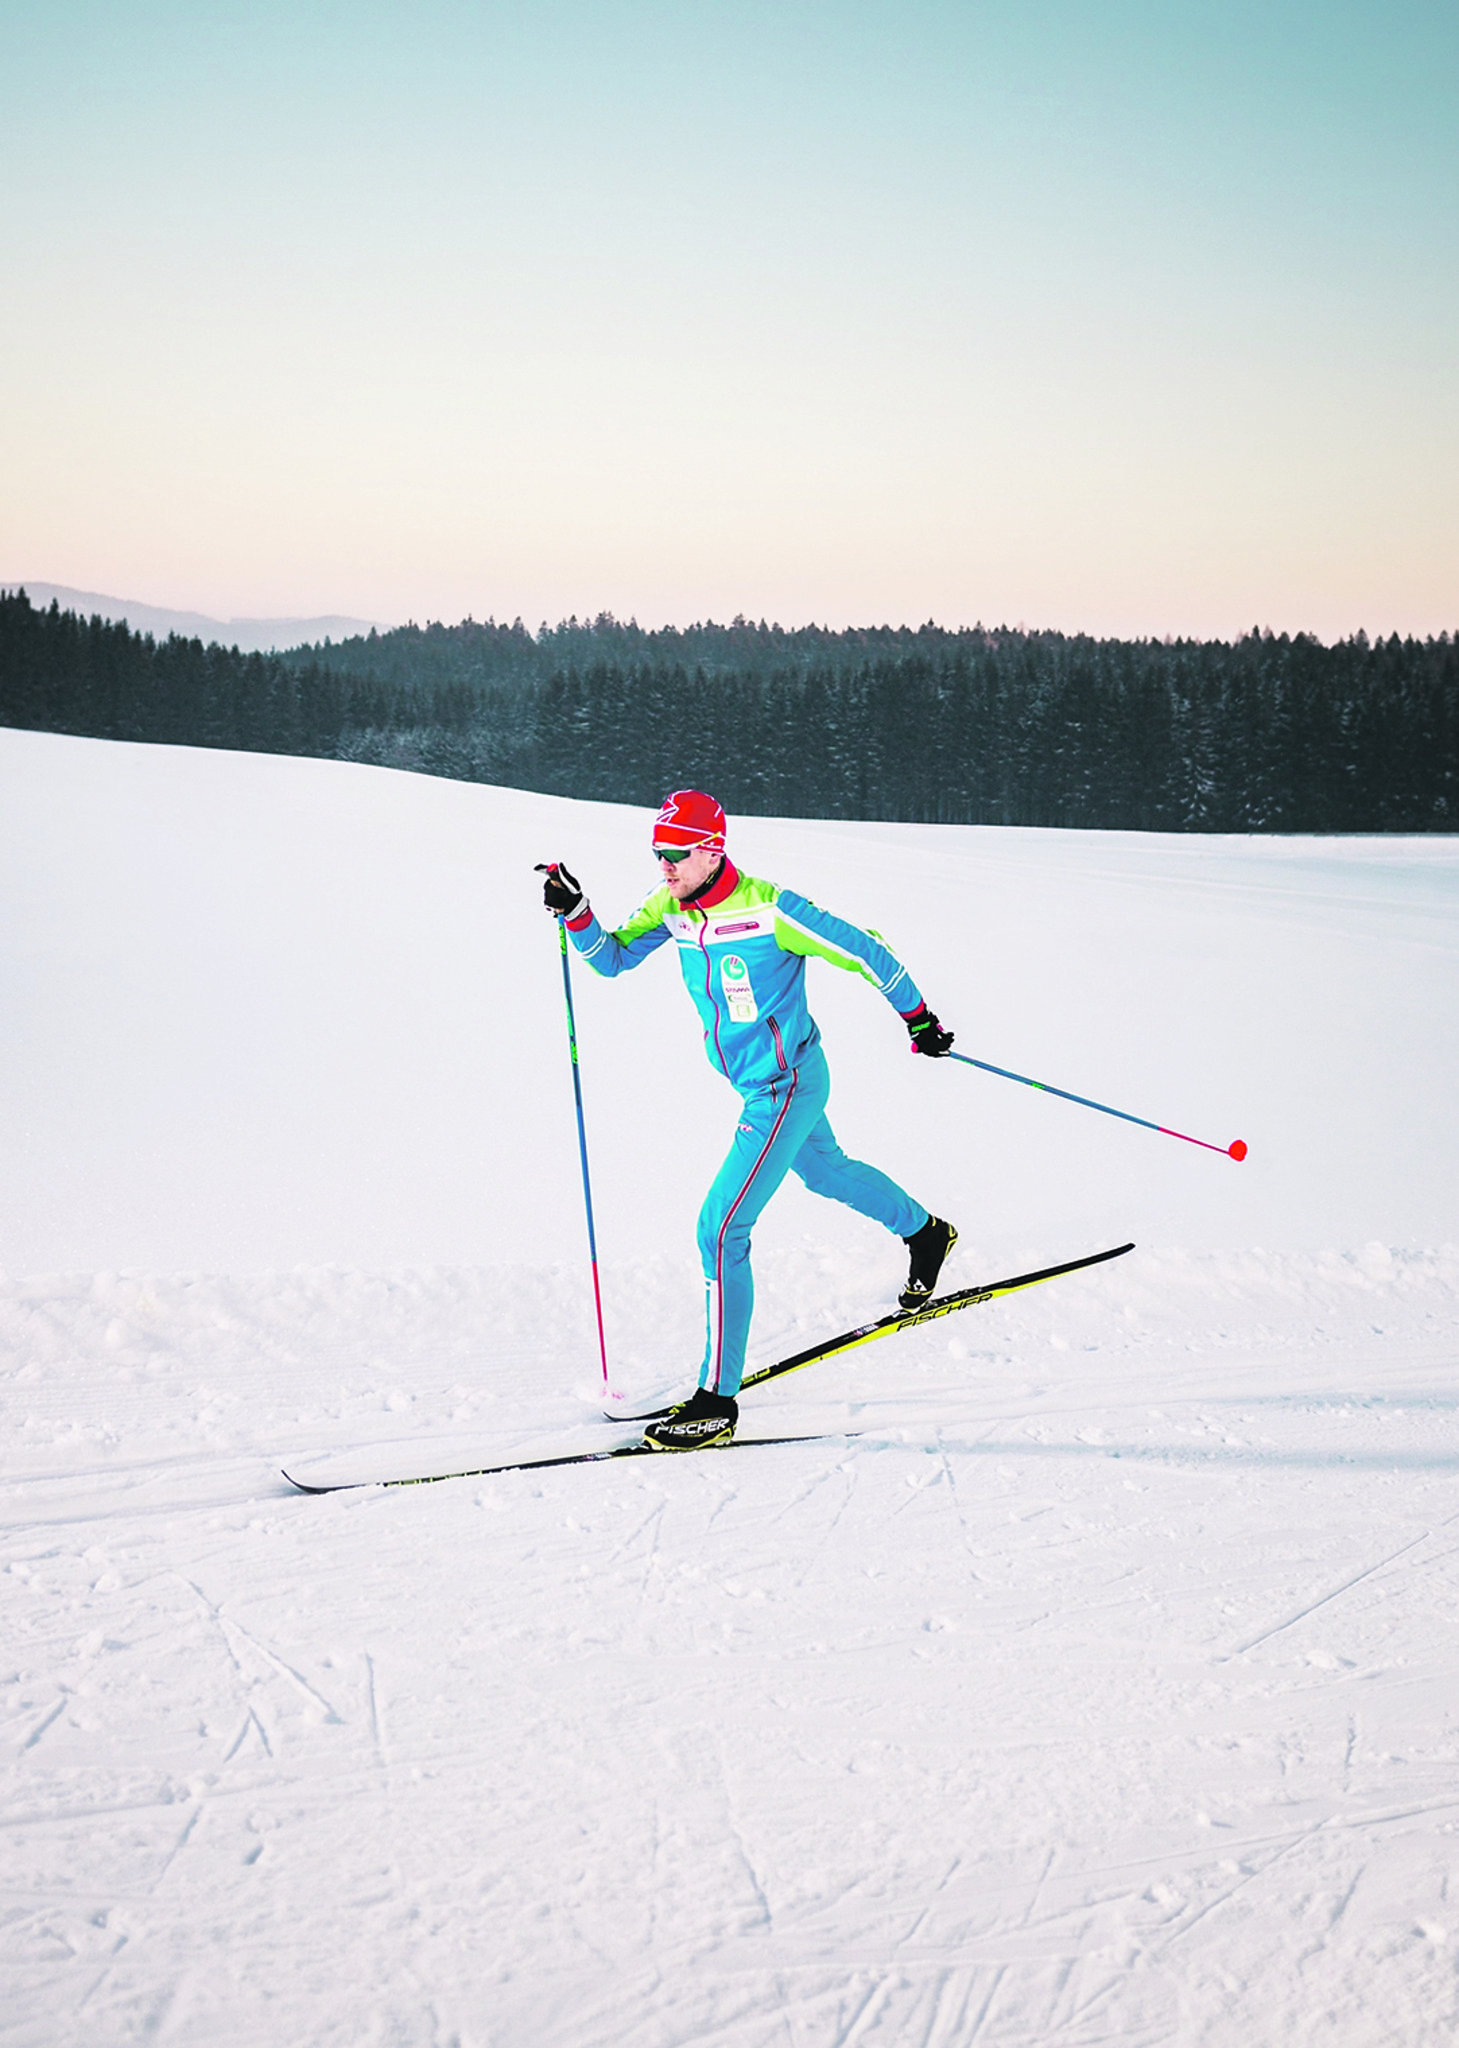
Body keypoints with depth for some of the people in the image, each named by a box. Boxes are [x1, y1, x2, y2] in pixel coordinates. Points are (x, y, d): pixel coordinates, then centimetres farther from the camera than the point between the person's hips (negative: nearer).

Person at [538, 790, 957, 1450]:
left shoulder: (769, 910, -25)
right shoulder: (671, 906, -4)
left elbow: (865, 953, -16)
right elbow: (614, 958, 0)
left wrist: (917, 1018, -6)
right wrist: (575, 914, -19)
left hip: (787, 1088, -9)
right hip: (755, 1084, 9)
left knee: (720, 1227, -15)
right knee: (824, 1171, 33)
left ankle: (717, 1402, -10)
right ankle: (926, 1233, 62)